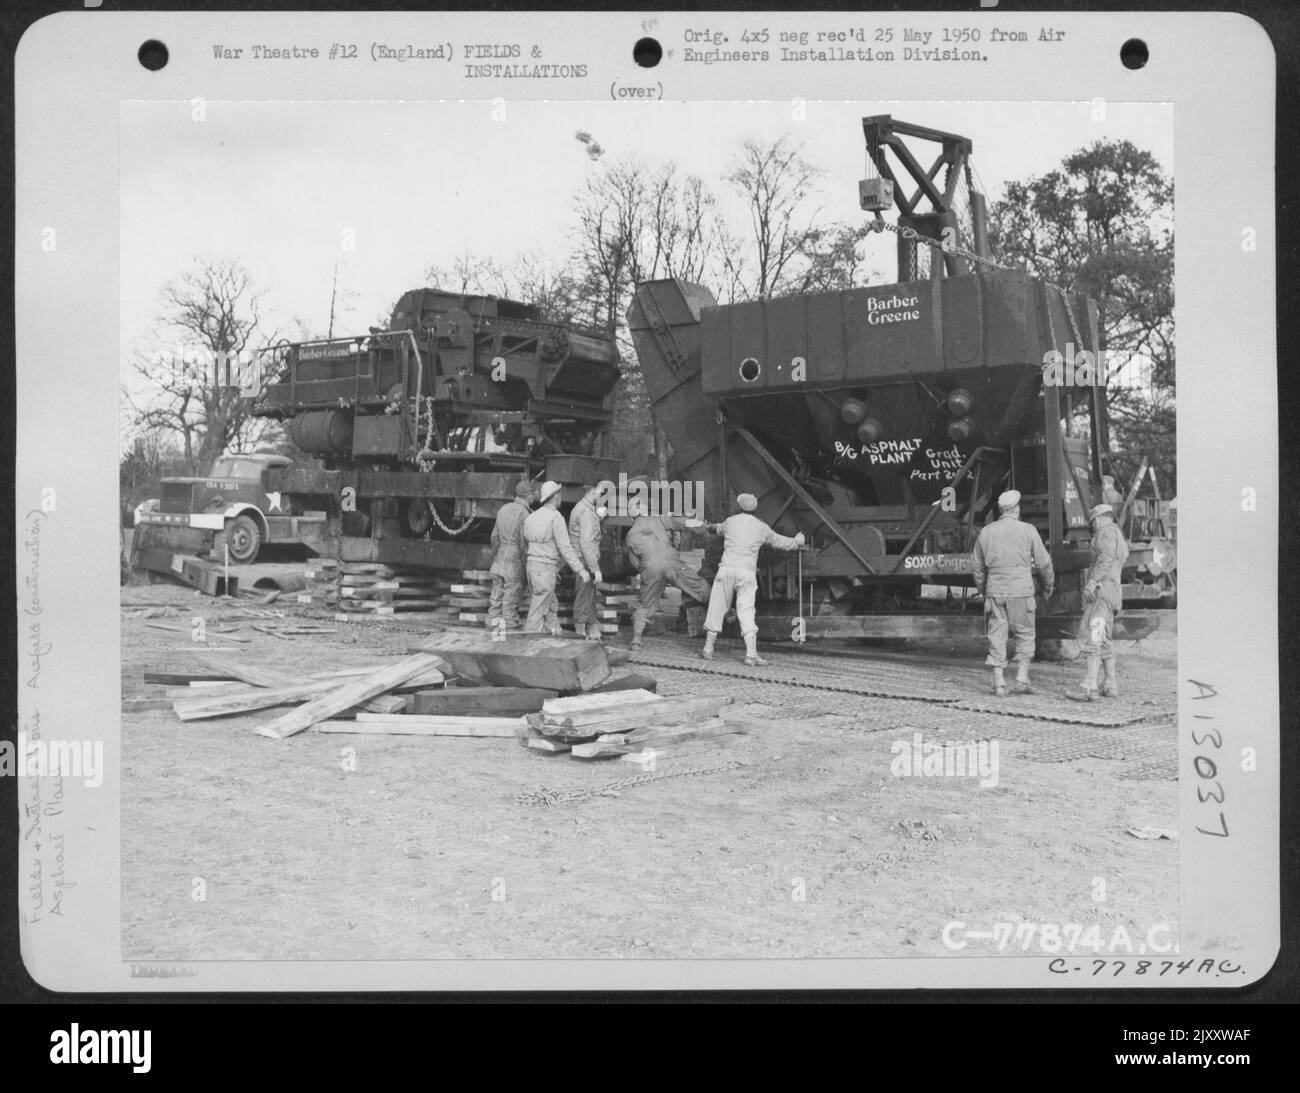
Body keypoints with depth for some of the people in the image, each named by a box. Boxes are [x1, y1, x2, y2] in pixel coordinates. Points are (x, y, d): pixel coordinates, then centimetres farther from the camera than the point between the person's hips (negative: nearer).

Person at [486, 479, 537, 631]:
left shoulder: (504, 509, 8)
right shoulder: (523, 514, -14)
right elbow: (524, 545, -15)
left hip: (499, 561, 7)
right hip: (515, 563, -7)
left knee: (496, 599, 11)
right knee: (511, 602, 0)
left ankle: (493, 629, 15)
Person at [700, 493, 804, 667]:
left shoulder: (730, 522, 11)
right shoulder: (761, 527, 11)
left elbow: (719, 530, 35)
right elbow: (780, 542, 24)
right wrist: (797, 541, 44)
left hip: (727, 568, 0)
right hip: (747, 572, 0)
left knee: (717, 608, 9)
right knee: (746, 611, -3)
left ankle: (708, 649, 16)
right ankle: (751, 653, -14)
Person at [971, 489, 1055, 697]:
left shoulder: (986, 532, 5)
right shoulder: (1027, 530, -3)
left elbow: (977, 566, 11)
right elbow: (1043, 562, 2)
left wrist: (982, 590, 25)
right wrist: (1049, 583, 19)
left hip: (994, 592, 2)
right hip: (1021, 590, -2)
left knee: (996, 636, 6)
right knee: (1024, 635, 10)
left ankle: (999, 683, 5)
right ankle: (1022, 679, 5)